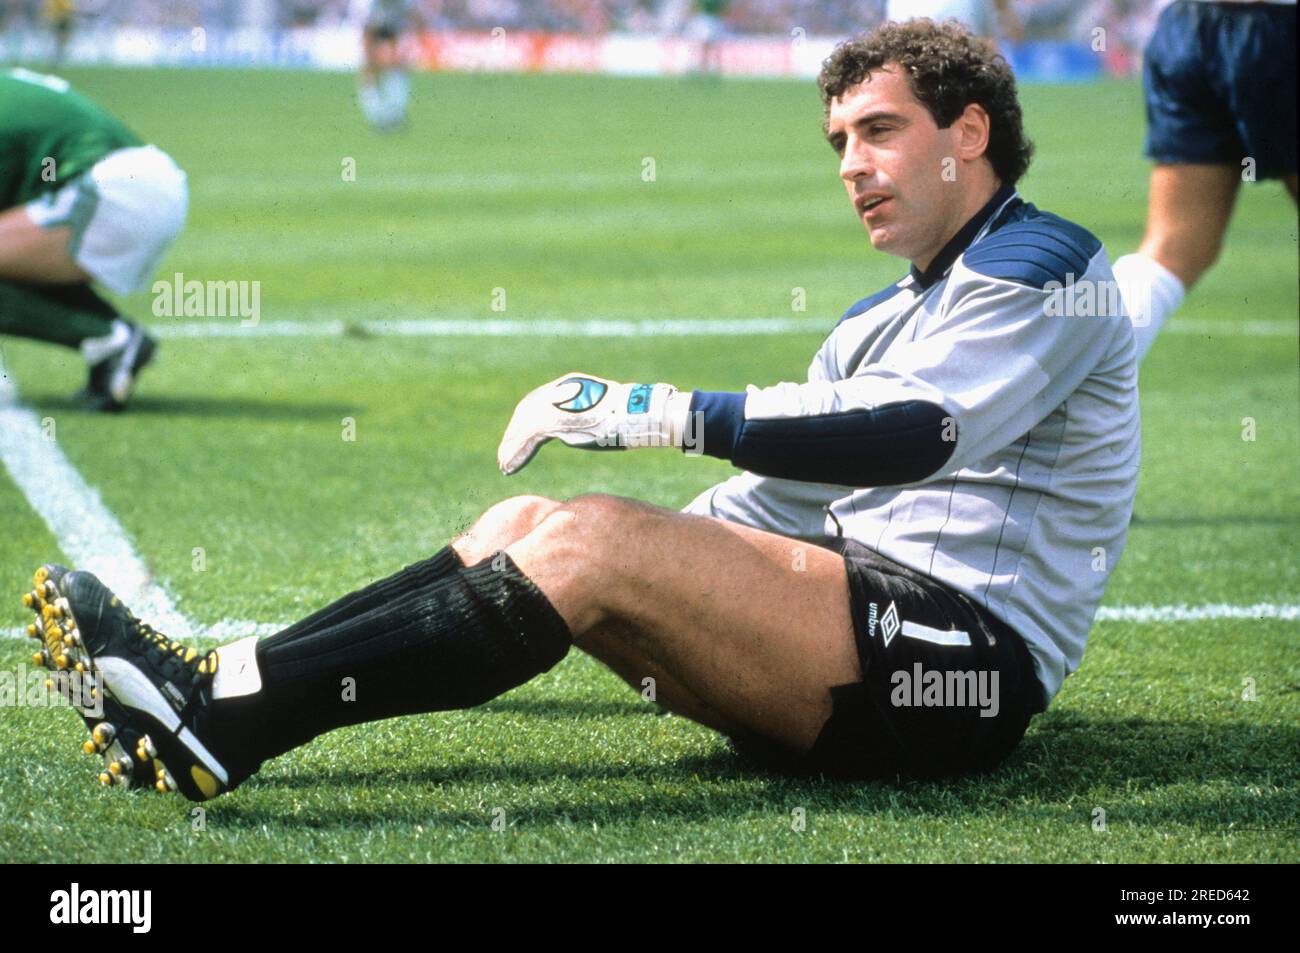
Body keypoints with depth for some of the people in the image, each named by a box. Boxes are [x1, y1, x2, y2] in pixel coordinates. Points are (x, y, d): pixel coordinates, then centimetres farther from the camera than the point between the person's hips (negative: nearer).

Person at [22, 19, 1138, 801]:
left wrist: (659, 410, -24)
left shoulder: (1043, 265, -3)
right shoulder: (888, 319, 26)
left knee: (588, 540, -23)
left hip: (963, 654, -9)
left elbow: (908, 433, -21)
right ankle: (220, 685, -14)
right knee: (532, 523, -4)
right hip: (872, 624, 9)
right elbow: (772, 504, 25)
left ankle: (228, 722, -29)